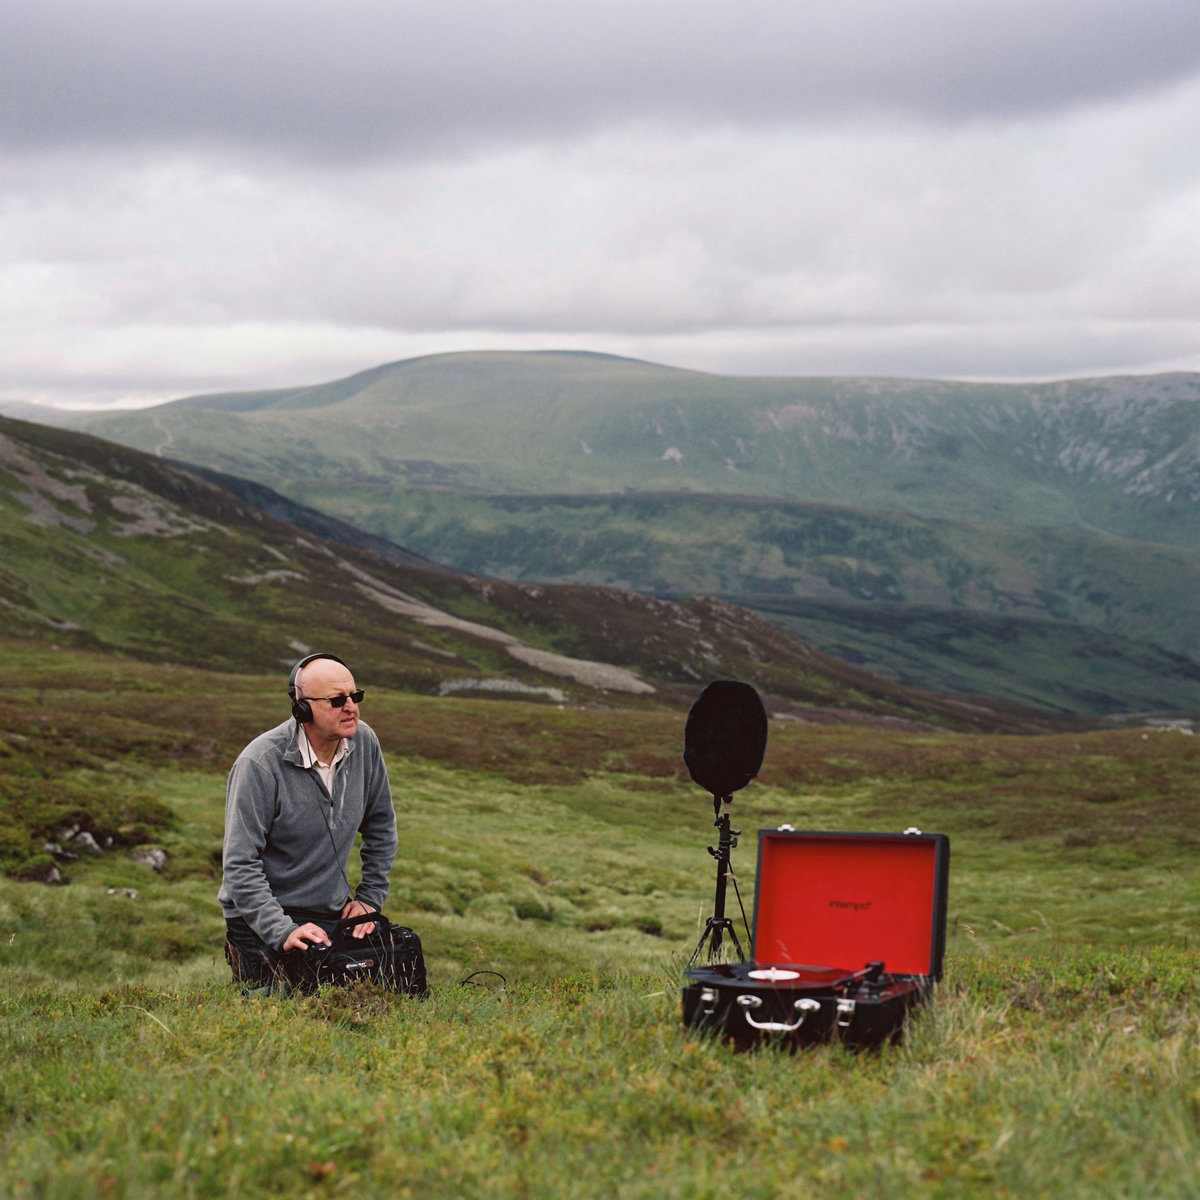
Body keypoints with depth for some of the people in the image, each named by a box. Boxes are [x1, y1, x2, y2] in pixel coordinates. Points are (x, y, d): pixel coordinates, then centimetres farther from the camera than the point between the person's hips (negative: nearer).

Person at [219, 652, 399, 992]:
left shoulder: (363, 742, -3)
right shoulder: (260, 763, -20)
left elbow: (381, 827, 13)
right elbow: (240, 865, -20)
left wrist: (369, 899, 8)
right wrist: (283, 932, -27)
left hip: (332, 914, 5)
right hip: (263, 921, -5)